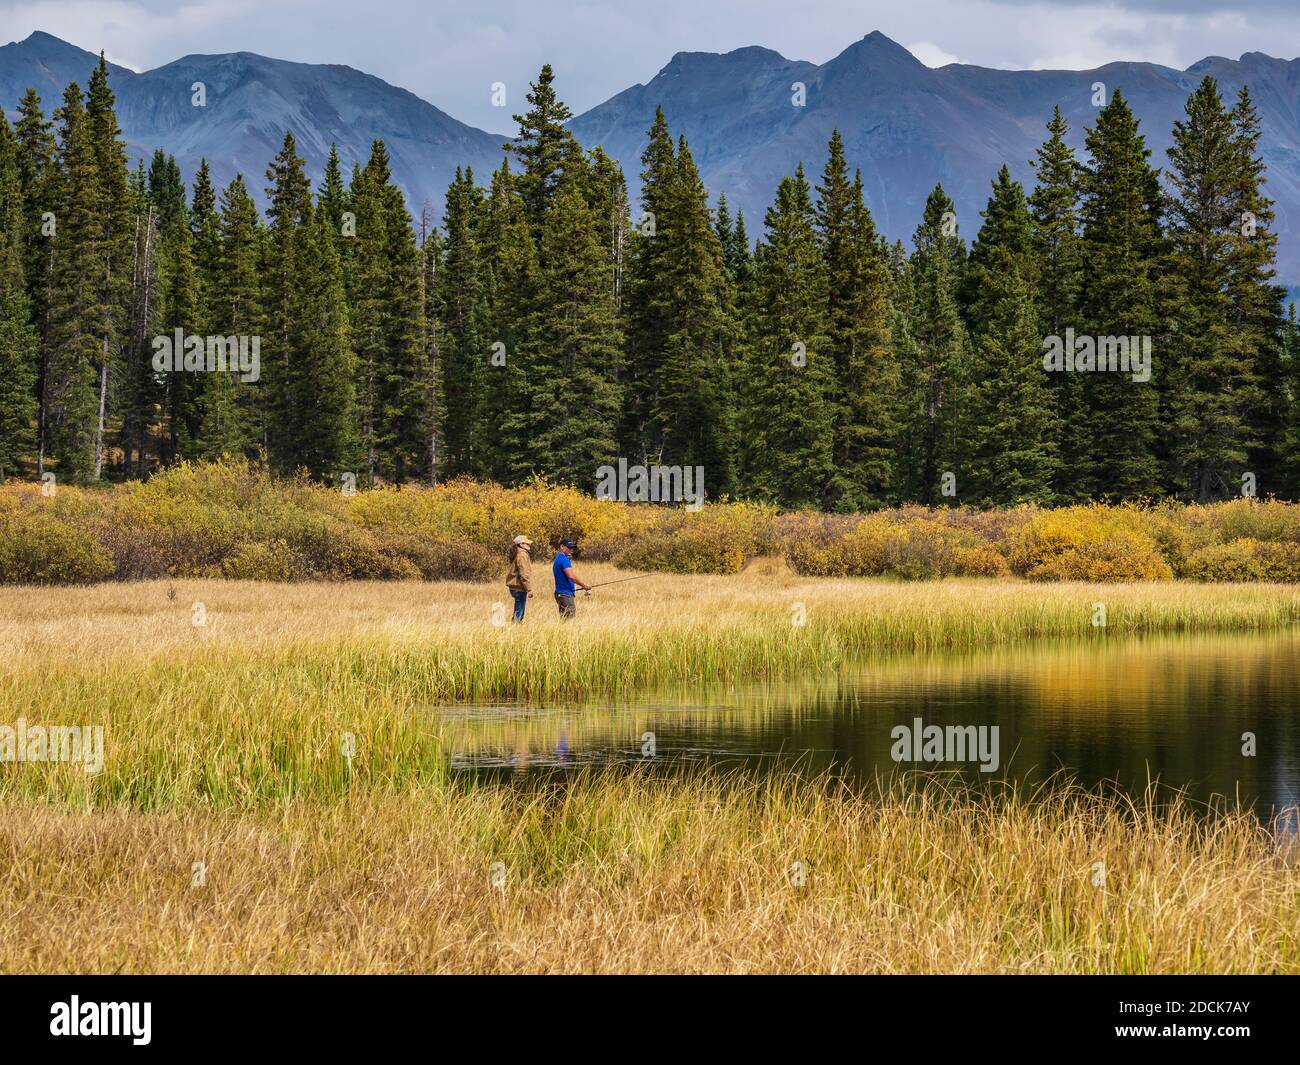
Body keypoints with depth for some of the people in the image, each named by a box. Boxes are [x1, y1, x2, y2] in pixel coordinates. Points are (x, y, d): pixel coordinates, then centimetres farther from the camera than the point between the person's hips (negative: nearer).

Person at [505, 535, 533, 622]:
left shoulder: (518, 554, 16)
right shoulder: (522, 555, -14)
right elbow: (524, 574, -20)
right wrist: (529, 589, -19)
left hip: (515, 587, 10)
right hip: (520, 588, -10)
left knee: (518, 612, 15)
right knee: (519, 613, -8)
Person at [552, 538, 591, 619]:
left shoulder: (558, 559, 18)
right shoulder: (564, 559, -13)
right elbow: (571, 576, -23)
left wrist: (583, 585, 16)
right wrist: (584, 585, -13)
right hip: (565, 594, -10)